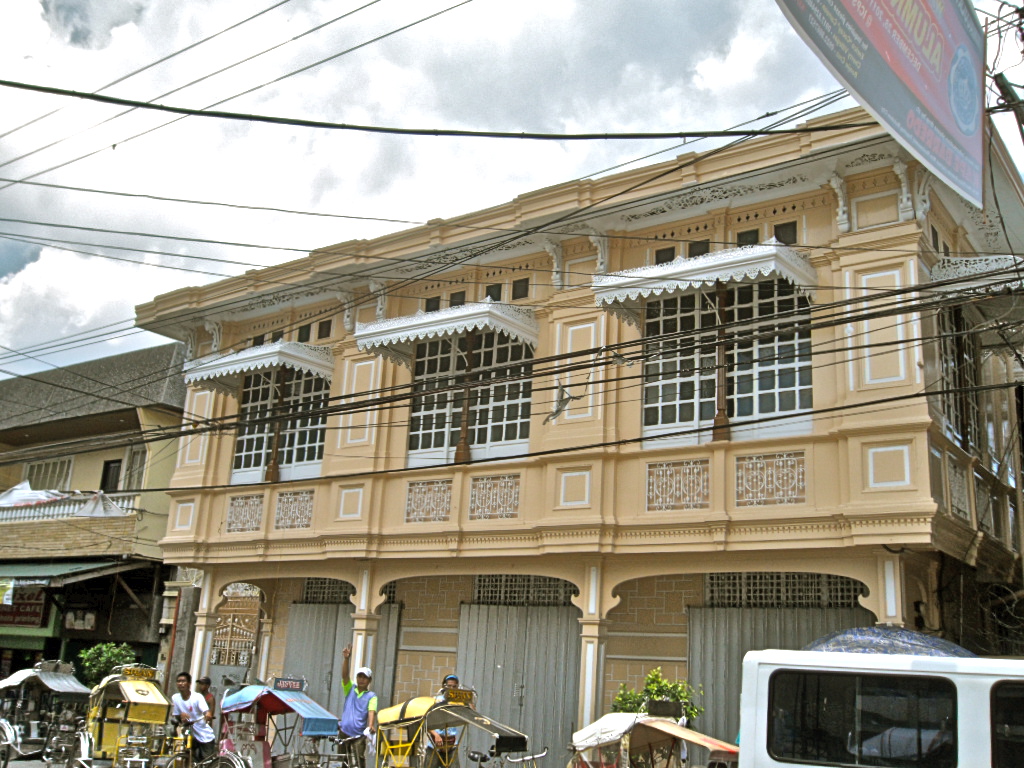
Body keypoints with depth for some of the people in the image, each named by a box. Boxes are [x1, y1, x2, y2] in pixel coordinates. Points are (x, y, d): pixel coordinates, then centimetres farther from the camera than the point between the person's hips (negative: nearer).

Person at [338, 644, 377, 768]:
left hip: (358, 734, -3)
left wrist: (371, 725, -33)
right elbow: (344, 675, -7)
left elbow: (371, 711, -14)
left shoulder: (371, 696, 1)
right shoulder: (350, 689, 8)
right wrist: (346, 658, -23)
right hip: (343, 730, 3)